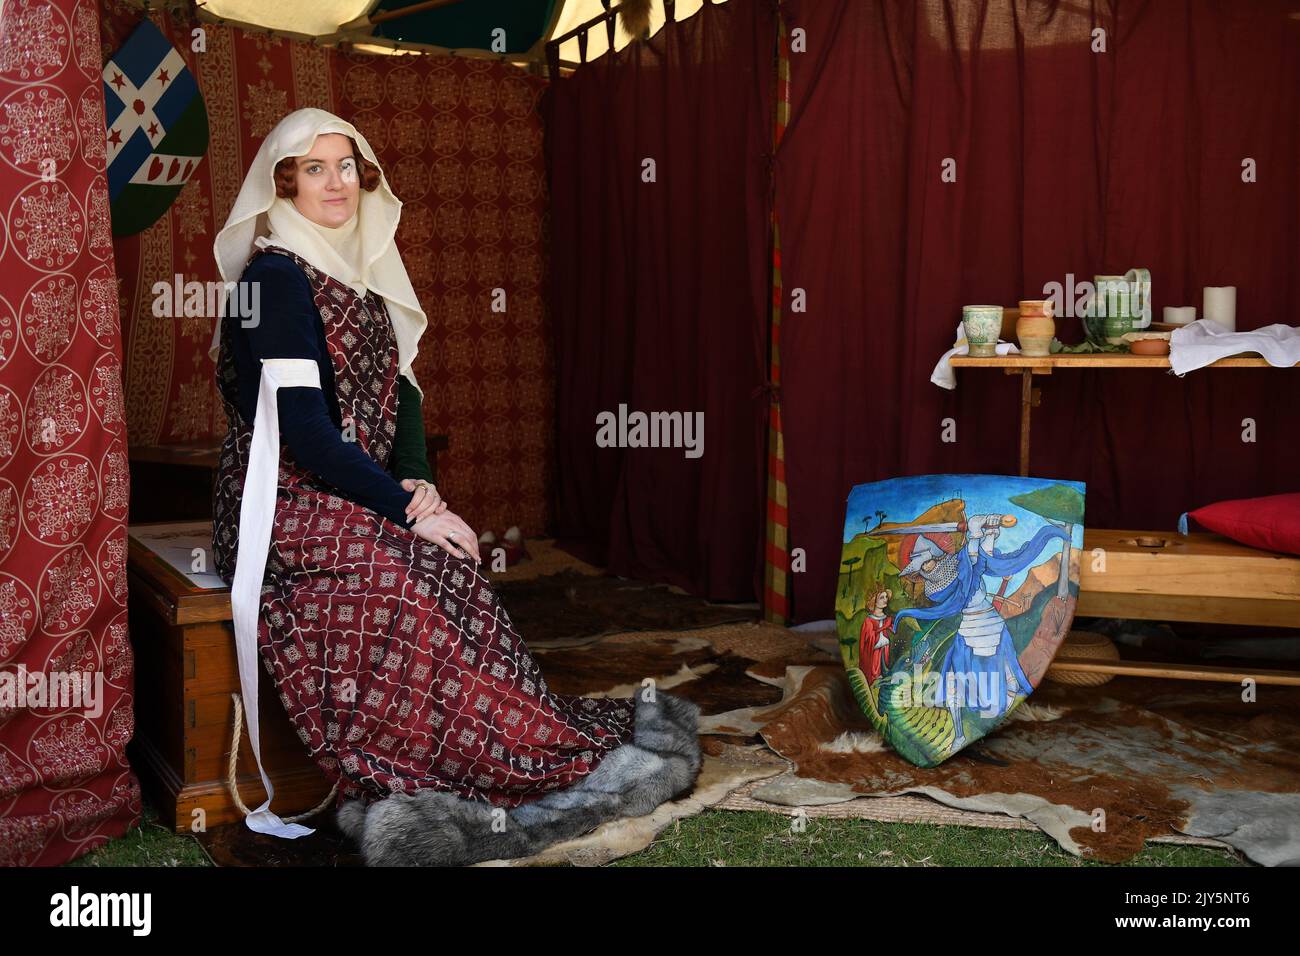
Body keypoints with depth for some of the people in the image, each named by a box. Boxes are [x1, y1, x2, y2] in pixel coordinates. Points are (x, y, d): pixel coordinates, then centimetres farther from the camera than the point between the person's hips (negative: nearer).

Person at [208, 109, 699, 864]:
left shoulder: (358, 271, 14)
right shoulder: (275, 277, -10)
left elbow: (398, 389, 11)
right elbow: (303, 432, -17)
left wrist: (418, 481, -8)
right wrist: (408, 509, -18)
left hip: (354, 492, 7)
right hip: (287, 506, -7)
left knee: (448, 576, -19)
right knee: (434, 581, -25)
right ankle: (555, 767, -16)